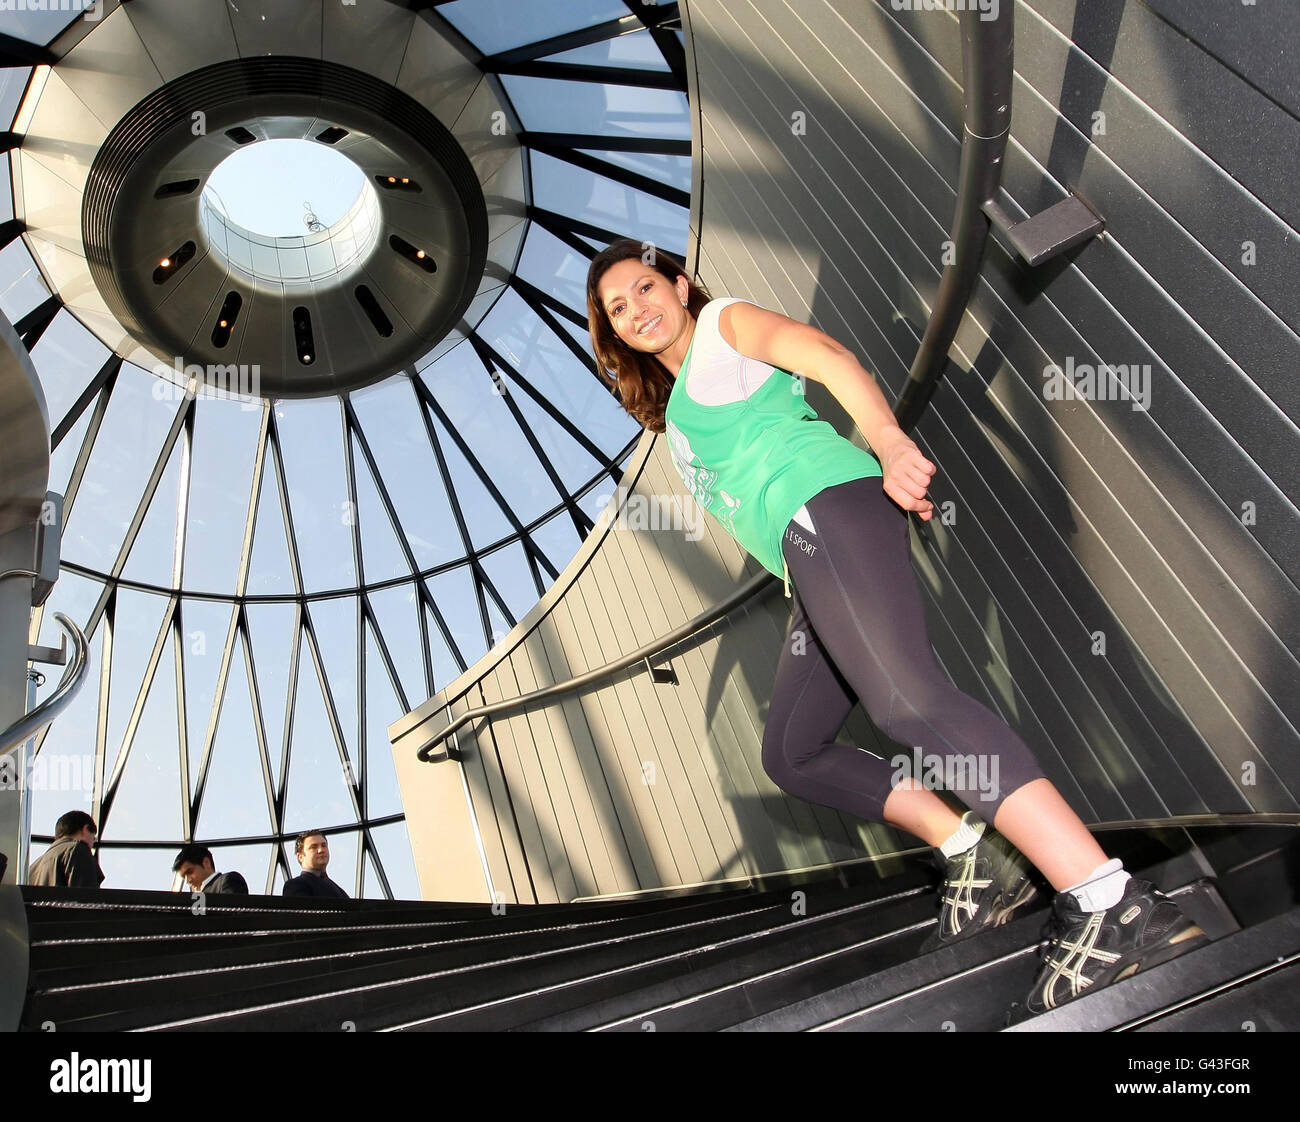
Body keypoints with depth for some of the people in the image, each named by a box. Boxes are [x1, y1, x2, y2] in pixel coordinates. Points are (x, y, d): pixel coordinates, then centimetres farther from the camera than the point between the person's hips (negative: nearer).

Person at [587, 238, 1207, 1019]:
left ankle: (1118, 911, -33)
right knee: (792, 755, 8)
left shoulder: (723, 326, 12)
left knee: (908, 701, -28)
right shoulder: (677, 410, 35)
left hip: (827, 513, -9)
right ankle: (974, 856, 0)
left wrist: (889, 443, -26)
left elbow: (829, 356, -6)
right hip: (807, 569, 10)